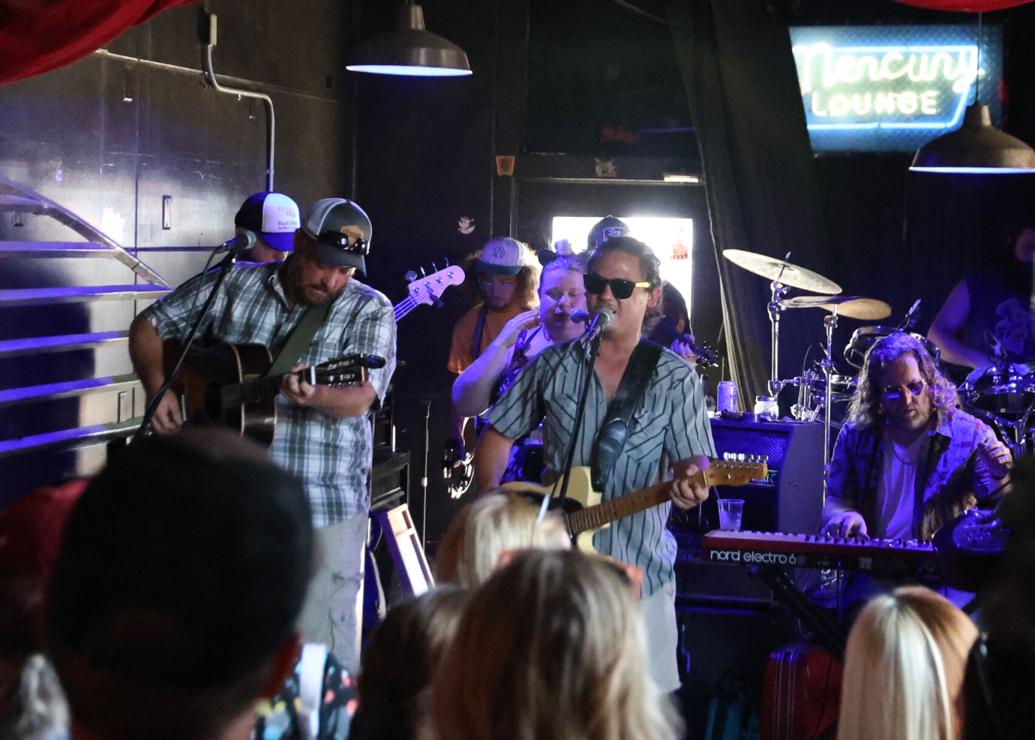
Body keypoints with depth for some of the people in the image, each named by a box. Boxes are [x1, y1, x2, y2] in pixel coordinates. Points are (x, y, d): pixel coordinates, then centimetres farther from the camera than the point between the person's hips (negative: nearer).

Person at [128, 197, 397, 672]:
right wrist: (158, 387, -4)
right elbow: (148, 326, 14)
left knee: (324, 654, -4)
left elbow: (359, 398, -15)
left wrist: (313, 396, -37)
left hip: (325, 505, -2)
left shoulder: (370, 312, -1)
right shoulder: (233, 286, 6)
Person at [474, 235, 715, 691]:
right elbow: (498, 435, 11)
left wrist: (691, 480, -30)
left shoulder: (676, 378, 1)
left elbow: (693, 456, -7)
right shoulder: (553, 366, 6)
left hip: (639, 571, -2)